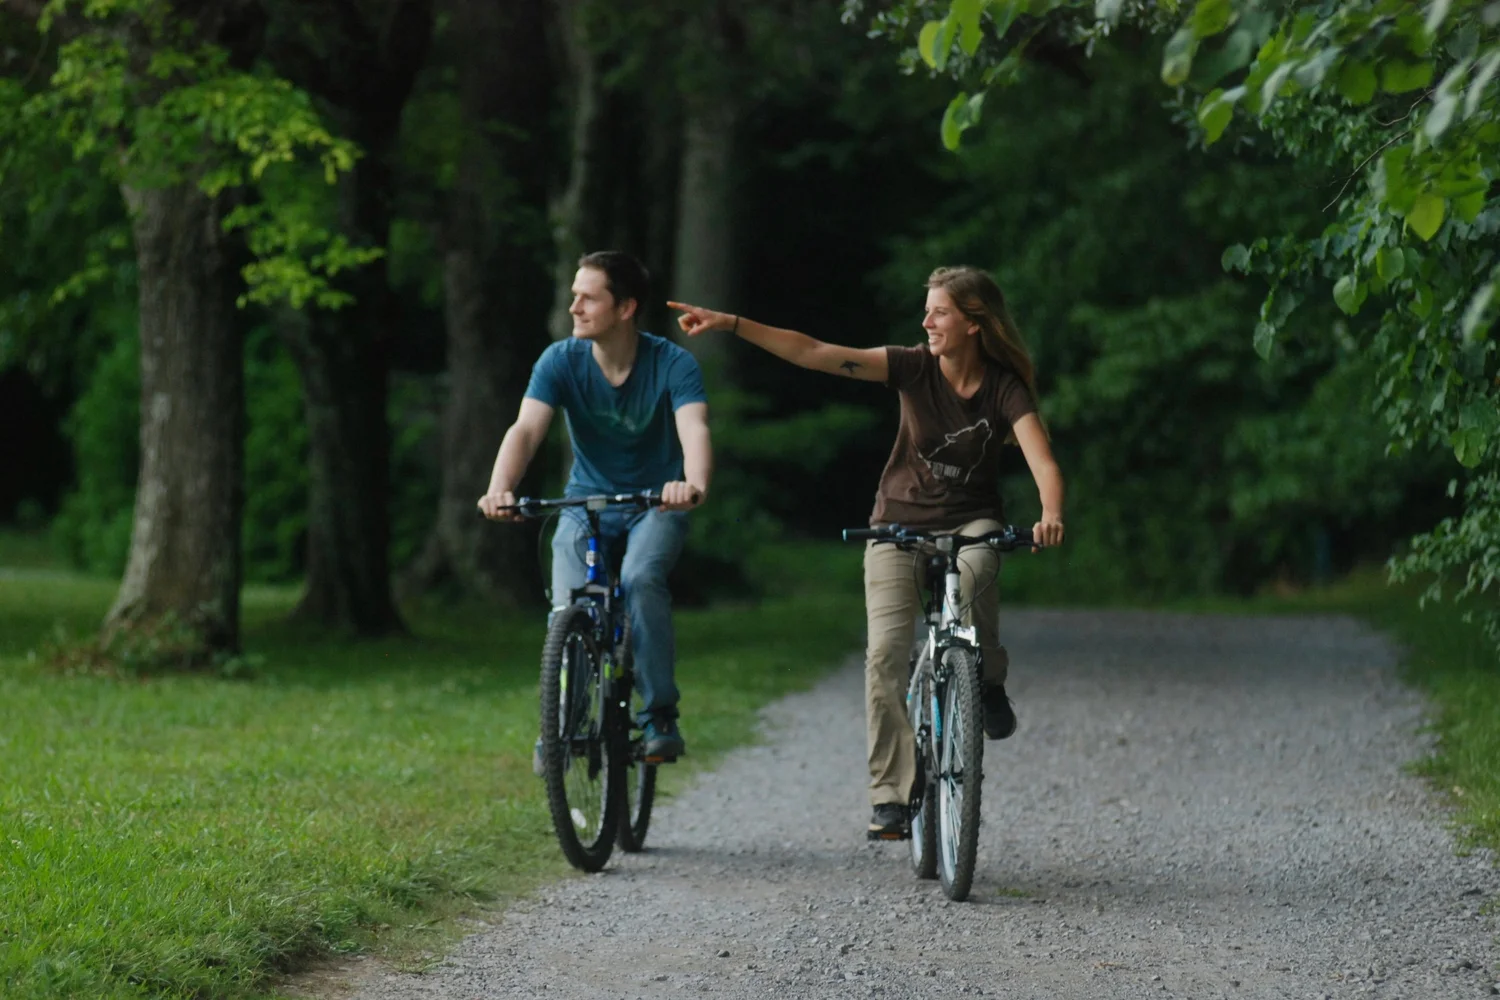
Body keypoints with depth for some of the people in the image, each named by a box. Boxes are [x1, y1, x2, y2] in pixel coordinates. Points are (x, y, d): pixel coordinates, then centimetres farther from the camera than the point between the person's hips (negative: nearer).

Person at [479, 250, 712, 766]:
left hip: (655, 505, -2)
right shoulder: (561, 361, -12)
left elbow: (694, 430, -33)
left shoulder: (672, 364, -17)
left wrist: (693, 484, -56)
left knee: (640, 579, -32)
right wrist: (500, 489, -45)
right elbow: (526, 429, -25)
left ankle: (660, 717, -20)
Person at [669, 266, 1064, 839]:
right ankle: (891, 796, -9)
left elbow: (1043, 462, -25)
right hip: (900, 522, 1)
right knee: (886, 653, -16)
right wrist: (729, 323, -23)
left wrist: (1051, 516, -47)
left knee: (970, 574, -38)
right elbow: (814, 353, -15)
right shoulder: (913, 368, -9)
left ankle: (990, 682, -11)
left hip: (971, 522, -1)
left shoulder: (1005, 388, -12)